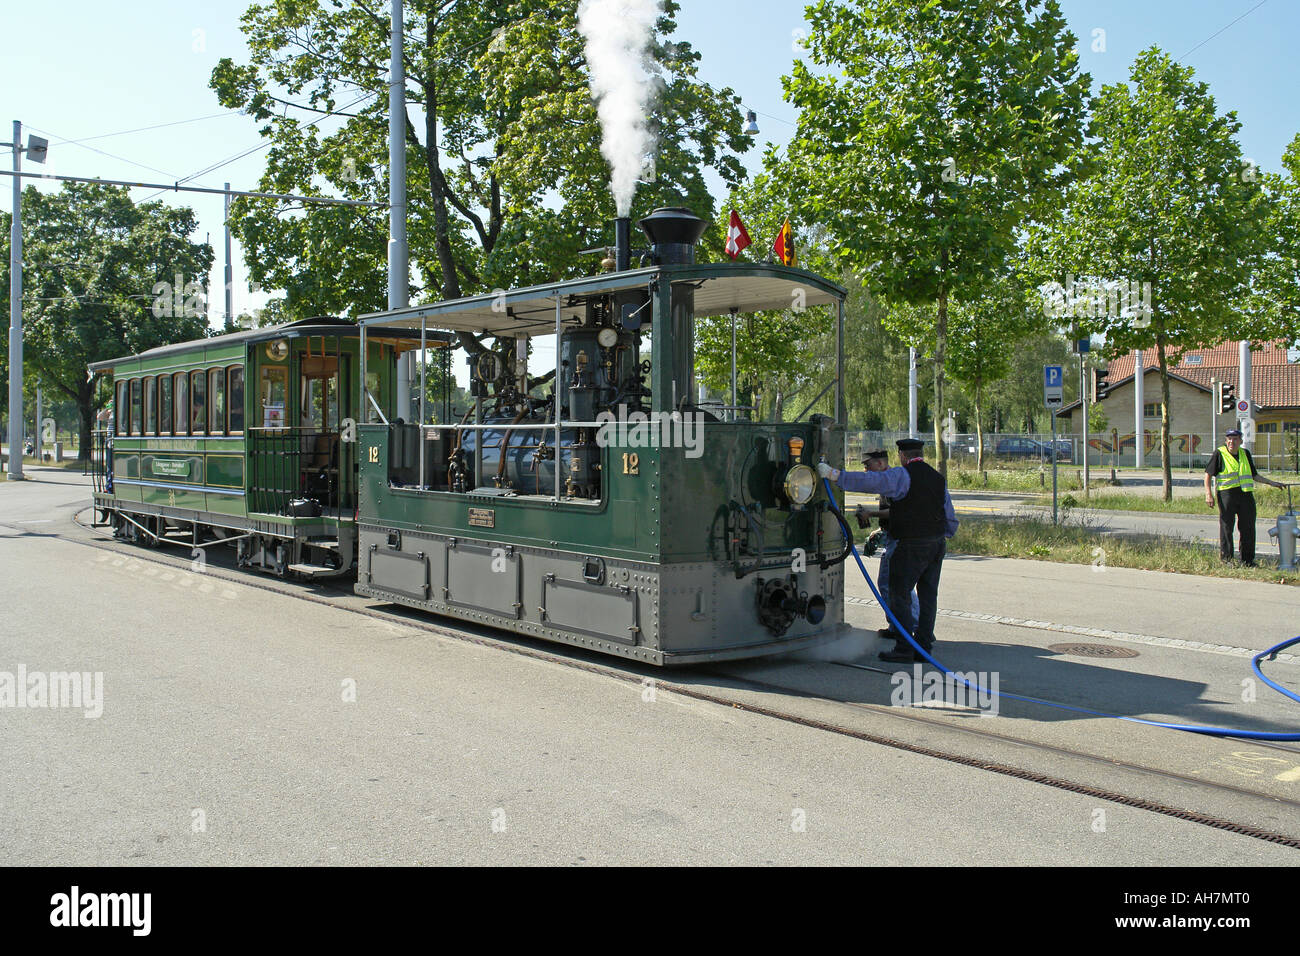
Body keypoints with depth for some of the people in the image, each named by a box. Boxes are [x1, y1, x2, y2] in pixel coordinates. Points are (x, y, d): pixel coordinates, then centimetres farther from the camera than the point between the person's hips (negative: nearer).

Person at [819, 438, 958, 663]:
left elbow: (872, 481, -25)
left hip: (912, 545, -8)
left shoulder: (902, 475, -10)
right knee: (928, 595, 12)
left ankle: (904, 650, -2)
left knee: (899, 595, -1)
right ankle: (924, 647, 16)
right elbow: (951, 520, 17)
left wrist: (835, 475, -25)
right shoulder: (938, 478, 13)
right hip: (937, 543, 8)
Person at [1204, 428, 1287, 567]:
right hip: (1226, 494, -5)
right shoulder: (1219, 453, 0)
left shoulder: (1245, 454, 16)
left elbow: (1254, 475, 26)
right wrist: (1208, 494, -10)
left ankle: (1248, 560, 15)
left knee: (1248, 528, 6)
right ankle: (1226, 558, 7)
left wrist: (1272, 483, 22)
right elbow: (1208, 474, -1)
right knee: (1226, 527, -3)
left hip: (1246, 494, 5)